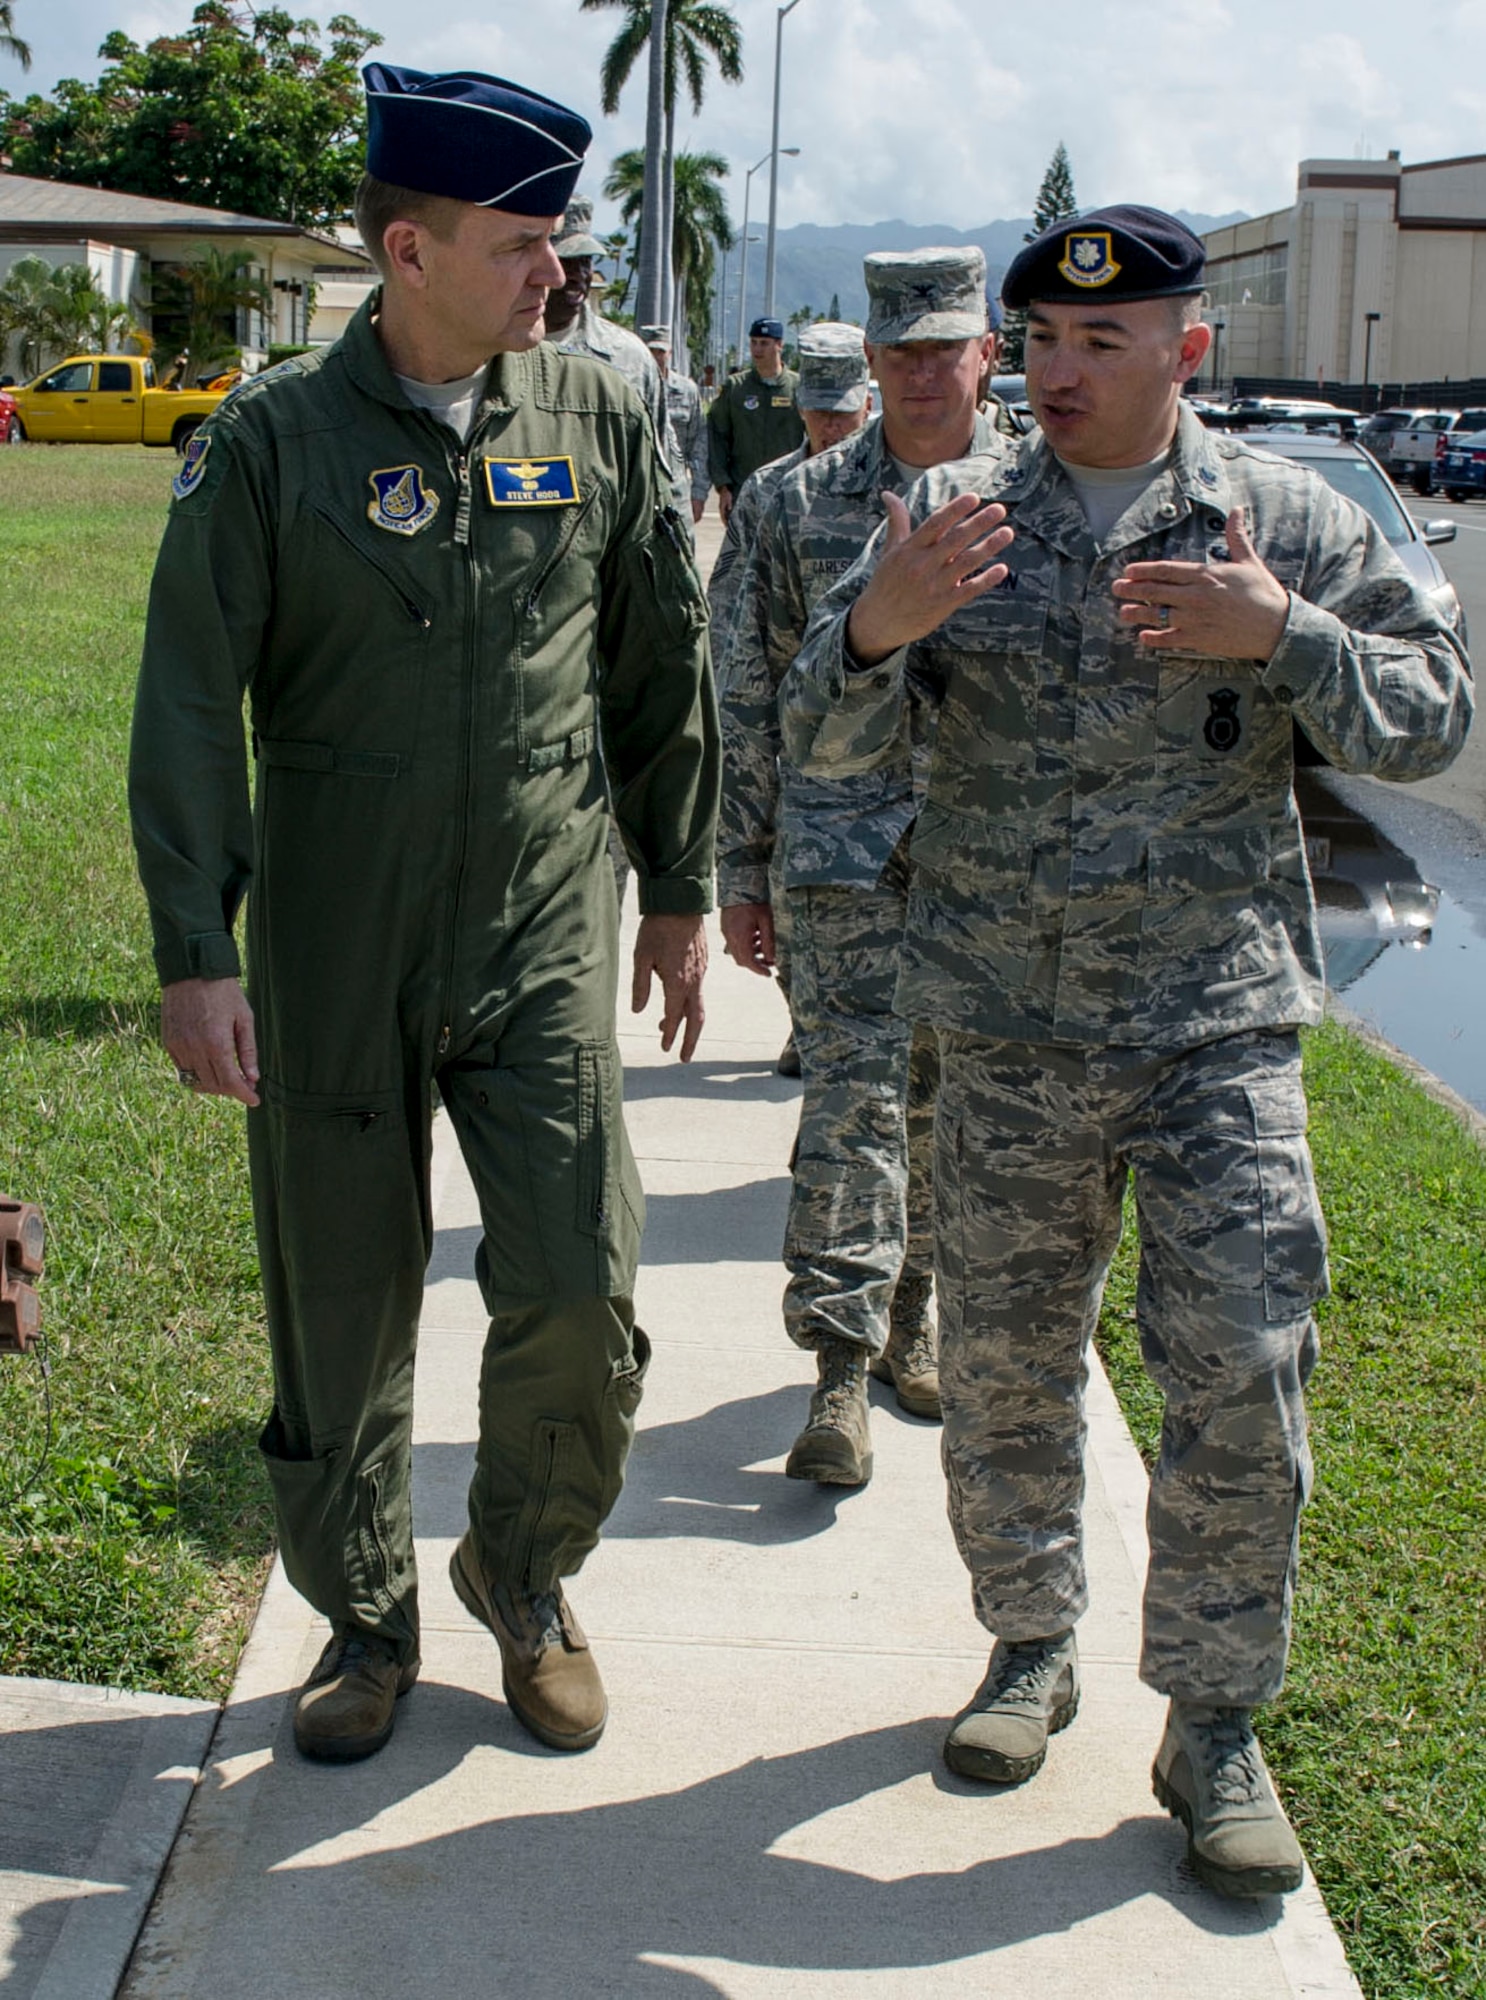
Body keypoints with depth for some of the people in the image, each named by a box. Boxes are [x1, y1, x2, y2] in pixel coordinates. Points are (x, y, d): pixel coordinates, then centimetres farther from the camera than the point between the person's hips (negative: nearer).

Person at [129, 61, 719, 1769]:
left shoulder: (598, 418, 3)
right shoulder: (269, 441, -5)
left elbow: (662, 668, 12)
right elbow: (190, 703, -5)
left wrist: (679, 889, 14)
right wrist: (192, 953, -10)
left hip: (544, 941, 1)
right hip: (333, 954, -1)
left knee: (579, 1293, -5)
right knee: (343, 1313, 8)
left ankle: (523, 1574, 23)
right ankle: (364, 1620, 29)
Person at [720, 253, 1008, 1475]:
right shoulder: (806, 504, 3)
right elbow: (753, 699, 6)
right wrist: (742, 874, 4)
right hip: (840, 850, -1)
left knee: (941, 1103, 12)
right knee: (855, 1094, -8)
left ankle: (908, 1315, 31)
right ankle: (844, 1370, -3)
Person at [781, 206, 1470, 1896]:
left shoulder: (1288, 520, 1)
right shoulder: (952, 517, 4)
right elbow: (823, 739, 0)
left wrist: (1283, 637, -16)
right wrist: (876, 629, -22)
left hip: (1217, 1029, -1)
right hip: (1005, 1036, 2)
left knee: (1241, 1384, -3)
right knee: (1003, 1371, 12)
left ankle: (1214, 1726, 15)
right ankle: (1032, 1644, 34)